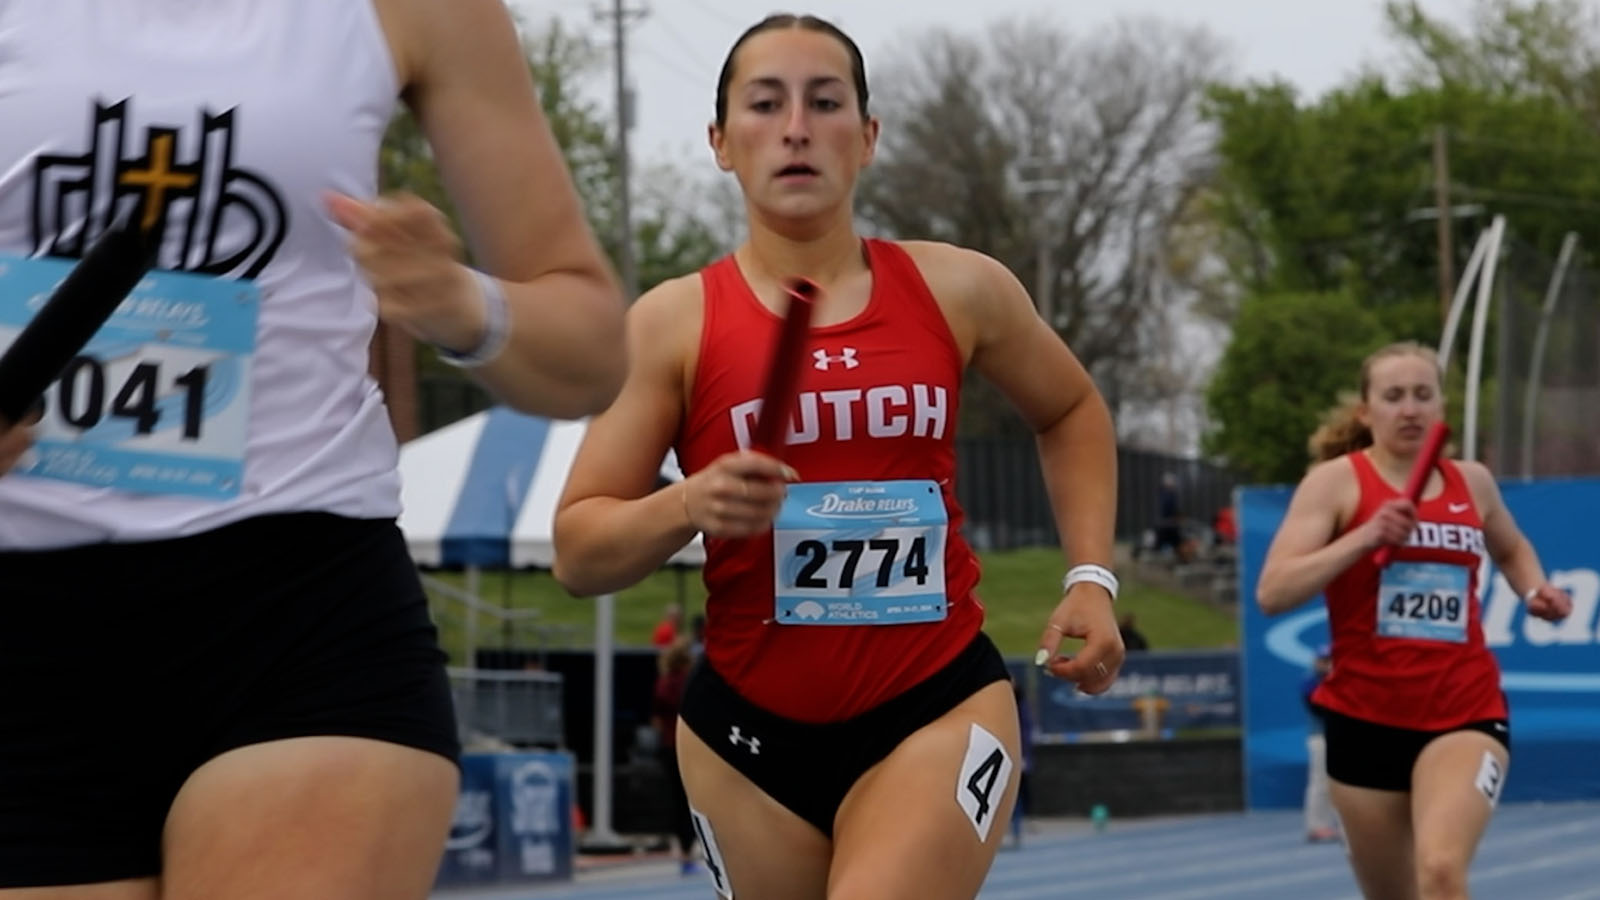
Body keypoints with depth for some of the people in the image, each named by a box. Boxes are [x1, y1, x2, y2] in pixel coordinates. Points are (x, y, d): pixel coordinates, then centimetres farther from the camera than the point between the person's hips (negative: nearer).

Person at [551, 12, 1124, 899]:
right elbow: (576, 552, -5)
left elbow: (1072, 413, 21)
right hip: (749, 727, 1)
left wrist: (1090, 577, 9)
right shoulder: (674, 322, -4)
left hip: (939, 707, -1)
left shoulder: (959, 290, 1)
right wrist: (687, 506, -24)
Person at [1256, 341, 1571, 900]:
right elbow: (1271, 593, -14)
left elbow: (1511, 549, 31)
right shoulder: (1337, 481, -4)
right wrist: (1362, 538, -24)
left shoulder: (1472, 482, 8)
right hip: (1365, 716, -1)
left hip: (1466, 713, 1)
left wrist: (1535, 590, 9)